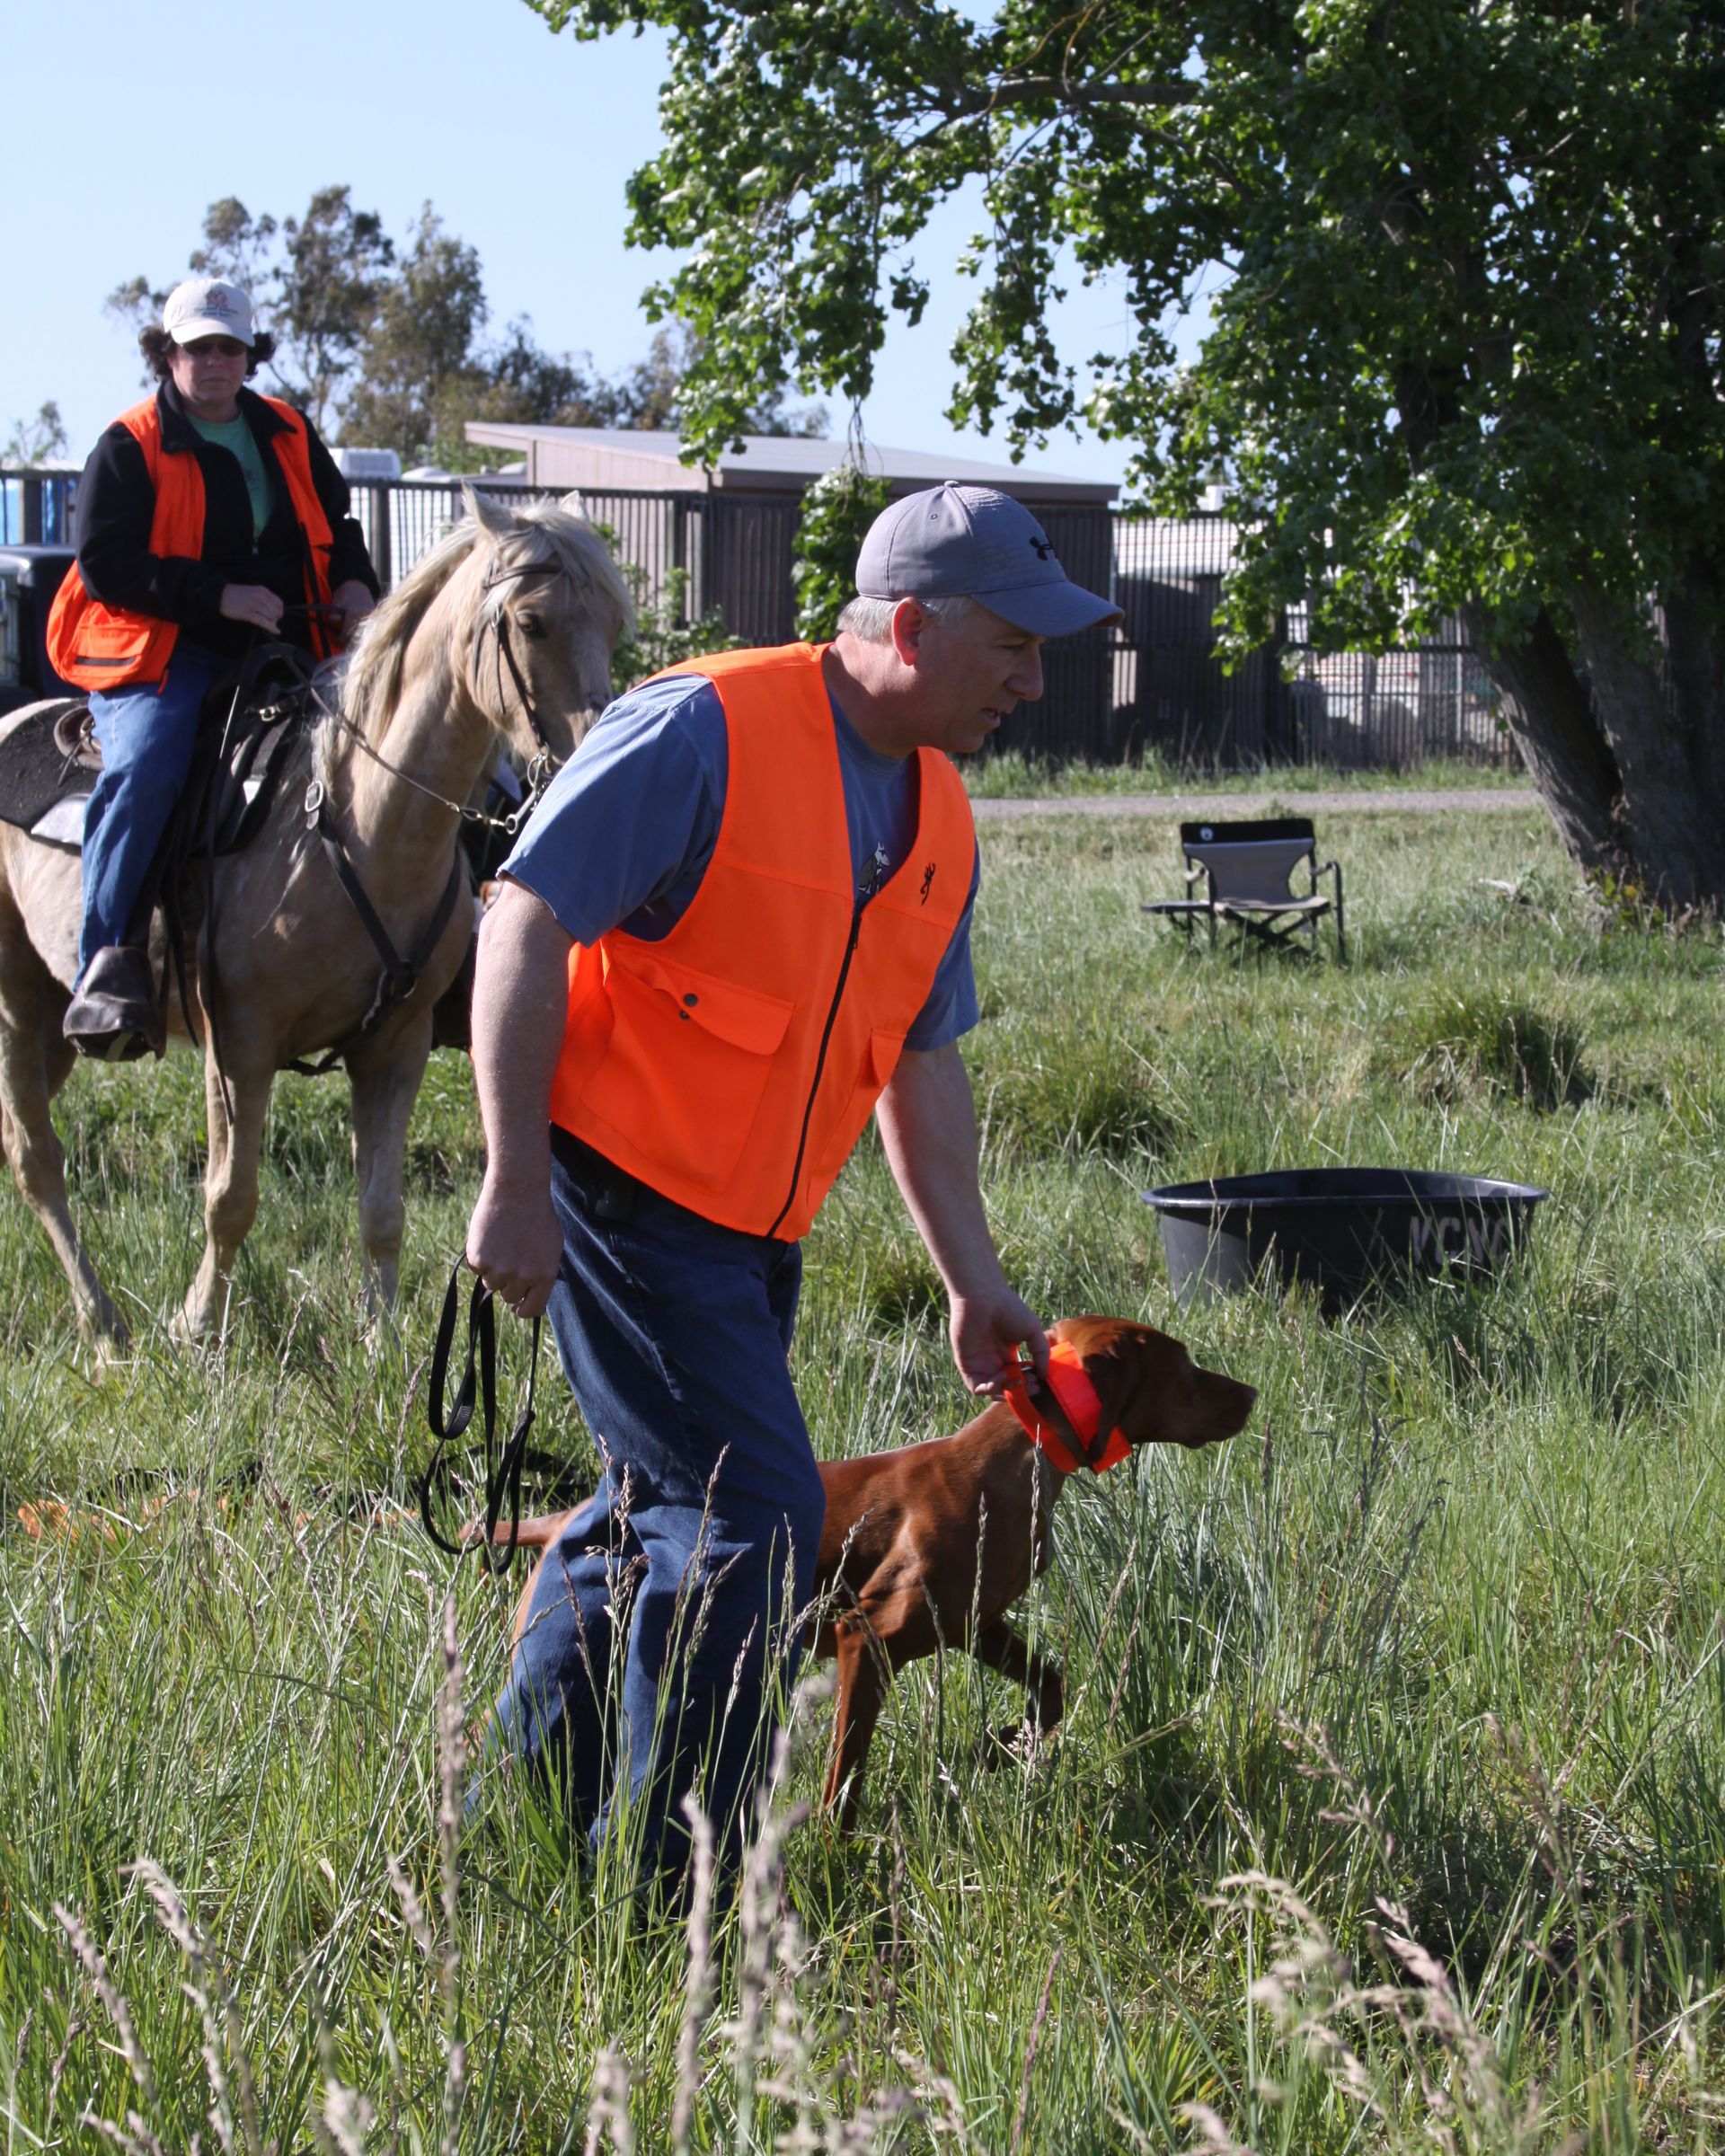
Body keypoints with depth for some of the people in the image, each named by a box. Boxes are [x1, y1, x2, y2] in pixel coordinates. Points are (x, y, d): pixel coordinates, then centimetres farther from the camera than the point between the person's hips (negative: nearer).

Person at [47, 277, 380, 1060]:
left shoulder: (289, 435, 17)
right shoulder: (129, 447, 0)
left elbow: (336, 526, 26)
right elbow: (104, 561, -9)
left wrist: (354, 584, 2)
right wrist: (218, 595, -18)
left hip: (286, 647, 6)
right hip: (162, 654, -6)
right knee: (145, 765, -33)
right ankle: (107, 958, -36)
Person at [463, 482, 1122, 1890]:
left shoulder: (940, 819, 10)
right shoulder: (707, 732, -16)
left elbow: (921, 1061, 18)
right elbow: (526, 926, -18)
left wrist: (972, 1276, 14)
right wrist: (515, 1181, -22)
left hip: (753, 1228, 9)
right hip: (622, 1191, -9)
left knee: (662, 1510, 18)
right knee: (756, 1519, -12)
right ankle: (665, 1881, -2)